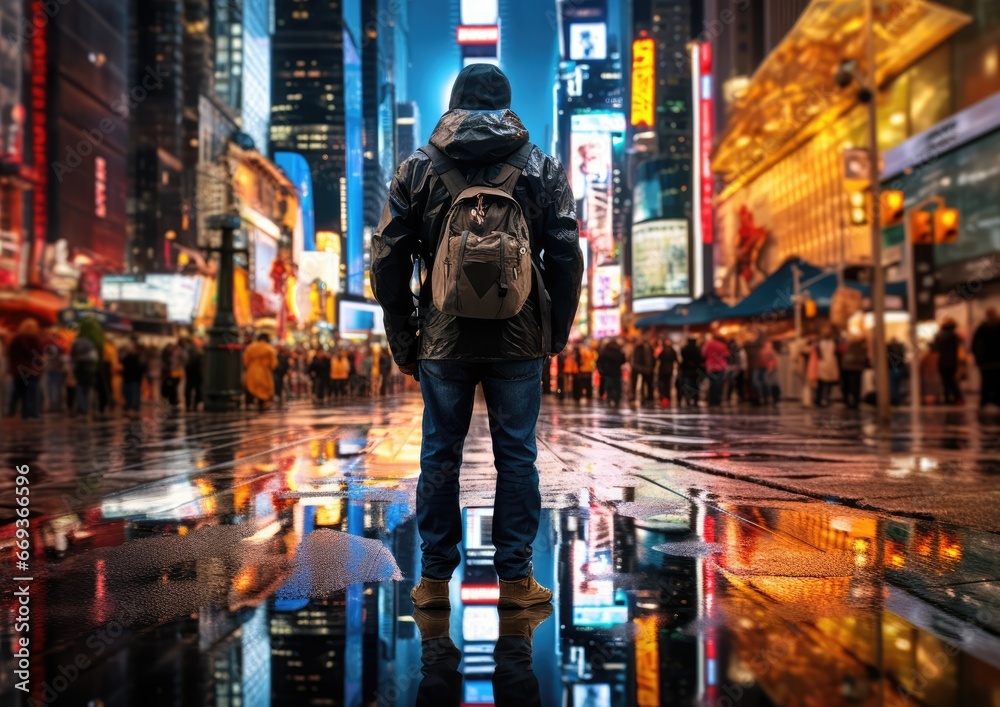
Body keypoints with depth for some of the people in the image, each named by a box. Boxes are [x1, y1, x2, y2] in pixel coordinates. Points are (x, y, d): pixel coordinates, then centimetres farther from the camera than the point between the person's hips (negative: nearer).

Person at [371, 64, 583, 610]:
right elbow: (566, 258, 2)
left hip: (442, 339, 1)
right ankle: (515, 579, 14)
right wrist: (557, 333, 10)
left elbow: (388, 259, 3)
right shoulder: (542, 168, 5)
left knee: (439, 456, 9)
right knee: (516, 456, 7)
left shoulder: (417, 168, 5)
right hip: (519, 340, 0)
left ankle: (434, 579, 17)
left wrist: (402, 340, 8)